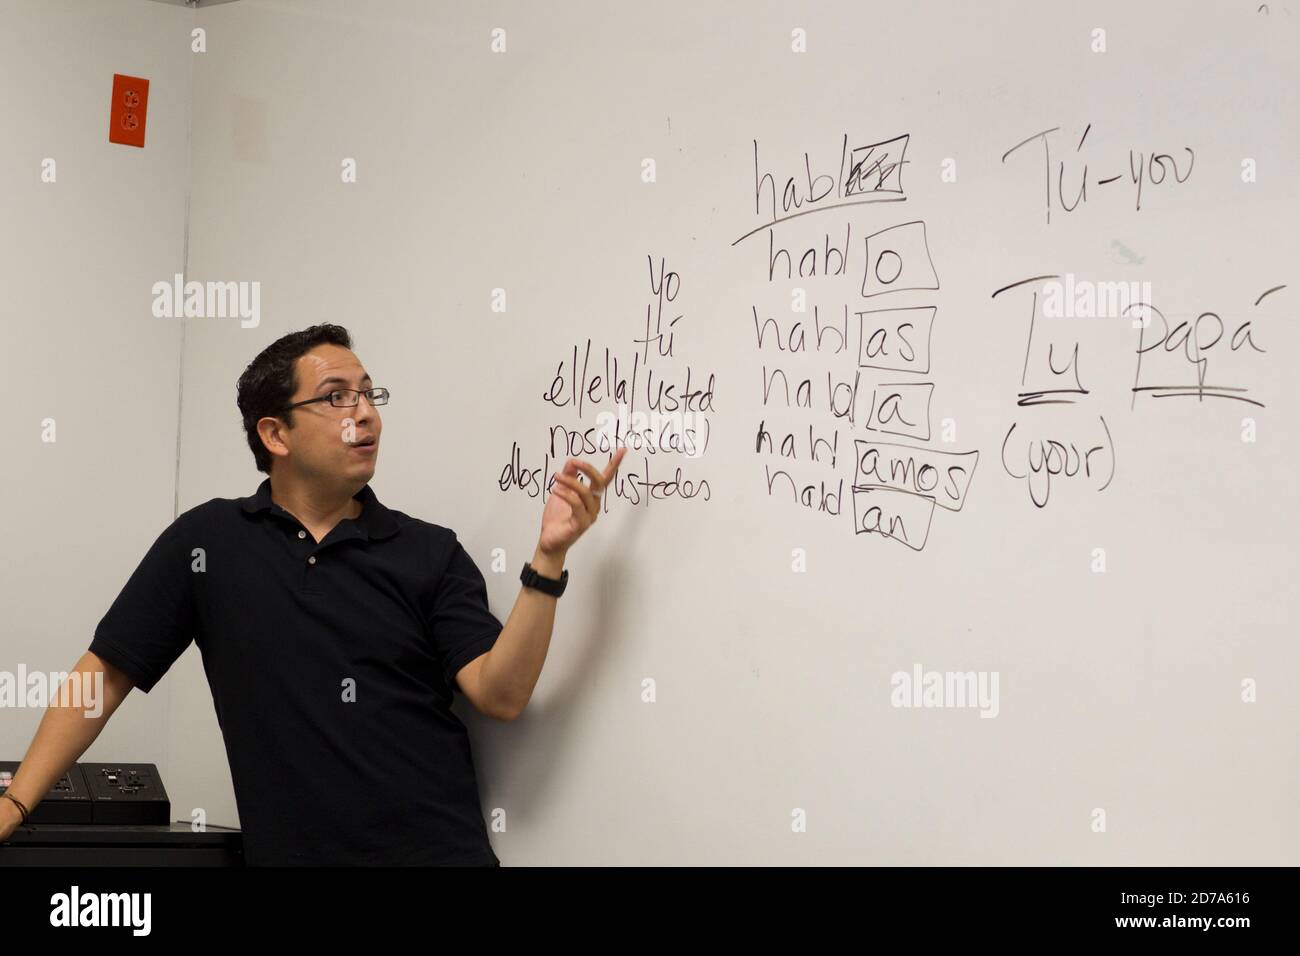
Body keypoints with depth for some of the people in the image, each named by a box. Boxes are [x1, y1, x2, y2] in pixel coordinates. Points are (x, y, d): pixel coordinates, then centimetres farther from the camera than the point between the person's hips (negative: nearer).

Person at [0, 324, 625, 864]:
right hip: (286, 852, 1)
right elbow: (107, 672, 6)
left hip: (438, 850, 0)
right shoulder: (207, 541, 5)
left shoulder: (431, 554, 3)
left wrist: (549, 557, -16)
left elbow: (501, 694, -7)